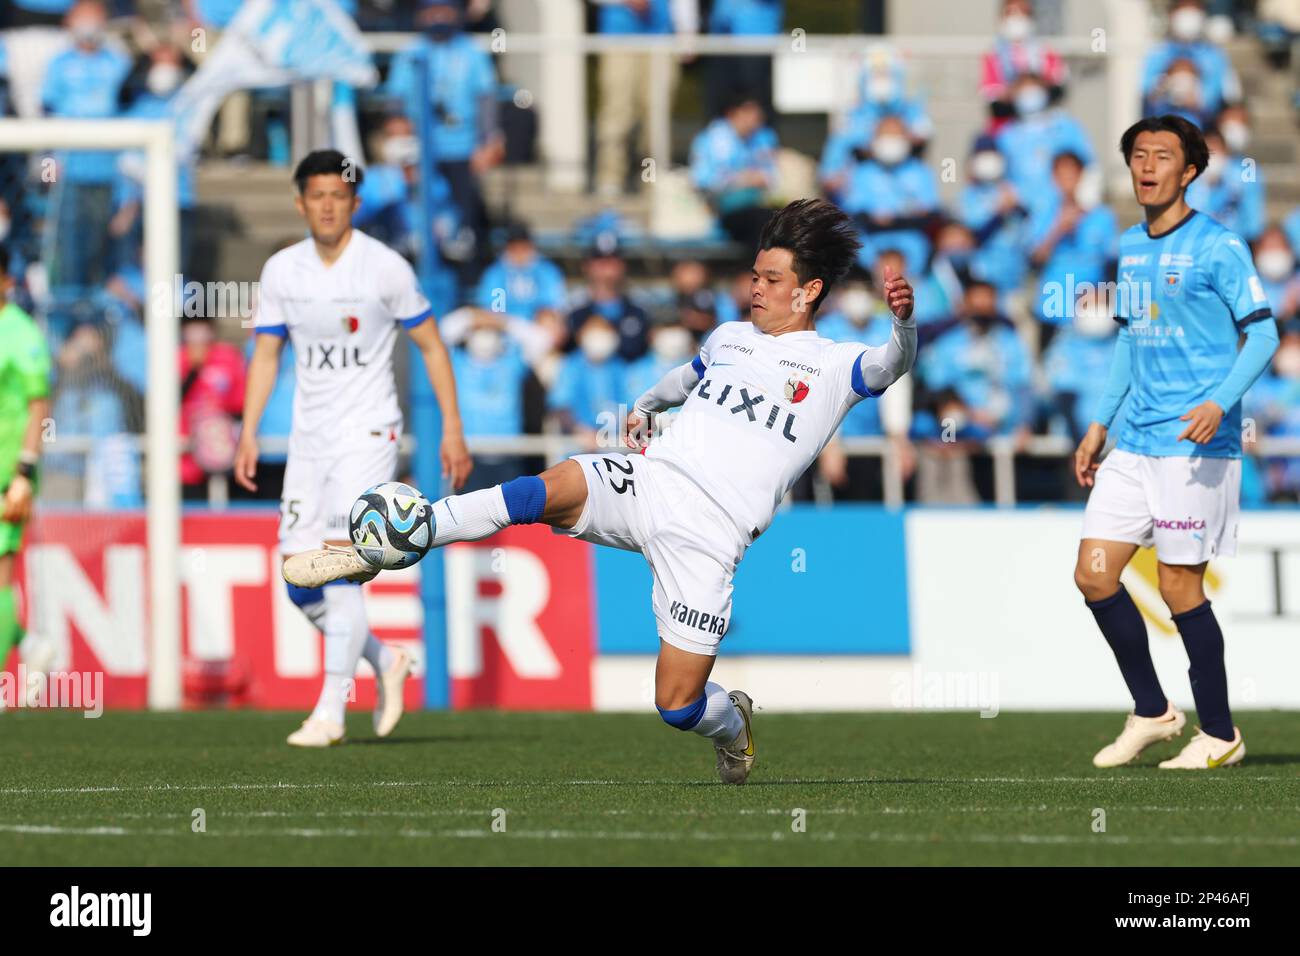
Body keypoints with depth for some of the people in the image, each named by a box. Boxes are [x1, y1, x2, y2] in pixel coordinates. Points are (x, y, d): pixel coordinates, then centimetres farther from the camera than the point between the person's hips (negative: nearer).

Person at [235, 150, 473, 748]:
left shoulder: (385, 268, -7)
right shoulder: (281, 271, 5)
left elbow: (430, 345, 0)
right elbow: (266, 354, 12)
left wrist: (452, 429, -5)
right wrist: (249, 433, 3)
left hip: (367, 435, -5)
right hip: (308, 440, 5)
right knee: (301, 586, 1)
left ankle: (331, 710, -13)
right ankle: (385, 663, 23)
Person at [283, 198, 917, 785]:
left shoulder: (834, 366, 3)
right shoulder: (728, 338, 21)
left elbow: (890, 367, -19)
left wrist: (904, 323, -37)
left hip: (708, 535, -4)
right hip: (645, 483, 4)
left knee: (676, 704, -7)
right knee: (551, 488, -30)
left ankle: (732, 724, 31)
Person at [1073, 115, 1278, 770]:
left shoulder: (1217, 247, -8)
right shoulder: (1130, 247, 14)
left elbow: (1263, 333, -11)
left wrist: (1219, 403, -24)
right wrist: (1100, 423, 20)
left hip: (1196, 444, -7)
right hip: (1135, 444, 7)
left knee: (1180, 588, -5)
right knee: (1093, 575, 2)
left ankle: (1219, 735, 8)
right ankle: (1151, 712, 17)